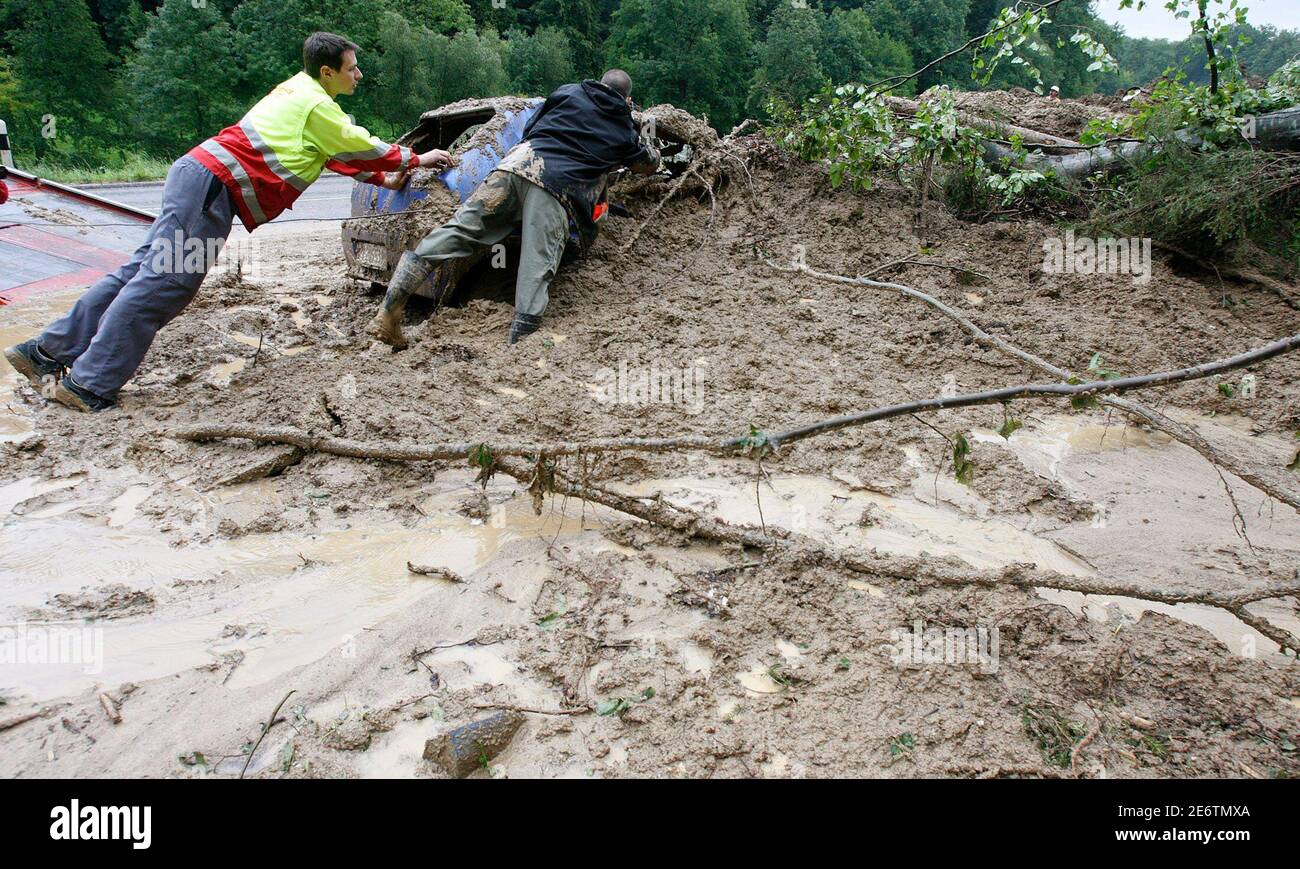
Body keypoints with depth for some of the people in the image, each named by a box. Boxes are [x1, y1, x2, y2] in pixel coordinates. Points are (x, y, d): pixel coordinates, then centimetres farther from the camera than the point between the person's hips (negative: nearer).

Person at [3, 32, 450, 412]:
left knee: (143, 271, 10)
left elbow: (339, 151, 32)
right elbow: (361, 146, 0)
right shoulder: (317, 107, -7)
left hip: (198, 175, 10)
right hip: (211, 185, -10)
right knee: (161, 283, -11)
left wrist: (382, 178, 28)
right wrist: (415, 160, 13)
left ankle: (48, 352, 15)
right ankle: (89, 384, -10)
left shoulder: (298, 91, 24)